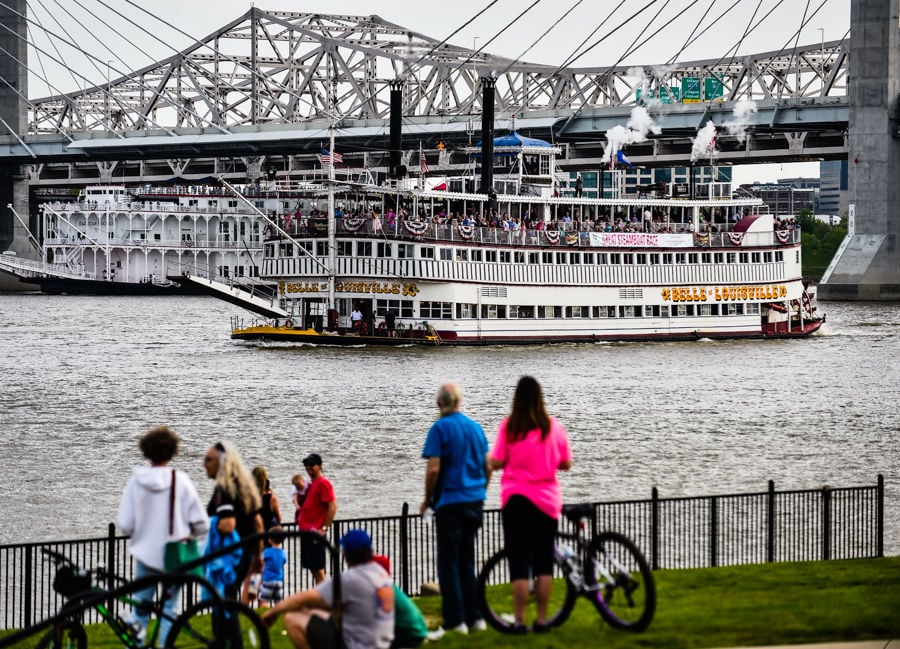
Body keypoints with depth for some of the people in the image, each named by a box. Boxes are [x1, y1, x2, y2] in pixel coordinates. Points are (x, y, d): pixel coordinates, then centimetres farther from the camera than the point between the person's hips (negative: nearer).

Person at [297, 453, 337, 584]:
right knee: (312, 568, 10)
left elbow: (333, 507, -18)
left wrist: (324, 528, -18)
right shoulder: (311, 483, 17)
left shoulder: (323, 483, -10)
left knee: (318, 568, -8)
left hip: (315, 532, -9)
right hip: (306, 530, 9)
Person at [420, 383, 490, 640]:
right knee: (466, 561, 15)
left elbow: (433, 468, -16)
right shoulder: (475, 427, 9)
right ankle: (474, 616, 15)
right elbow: (487, 467, 12)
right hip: (475, 502, 6)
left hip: (450, 503, -6)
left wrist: (428, 499, -3)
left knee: (448, 563, -2)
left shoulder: (440, 428, -10)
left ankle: (454, 620, -6)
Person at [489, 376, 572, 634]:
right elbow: (566, 464, 3)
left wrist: (491, 461, 13)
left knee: (519, 562, 2)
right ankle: (542, 620, 9)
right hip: (547, 499, 2)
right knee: (544, 563, 9)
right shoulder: (554, 427, -2)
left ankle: (519, 621, 0)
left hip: (517, 498, -2)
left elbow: (497, 462, -9)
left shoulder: (508, 426, -9)